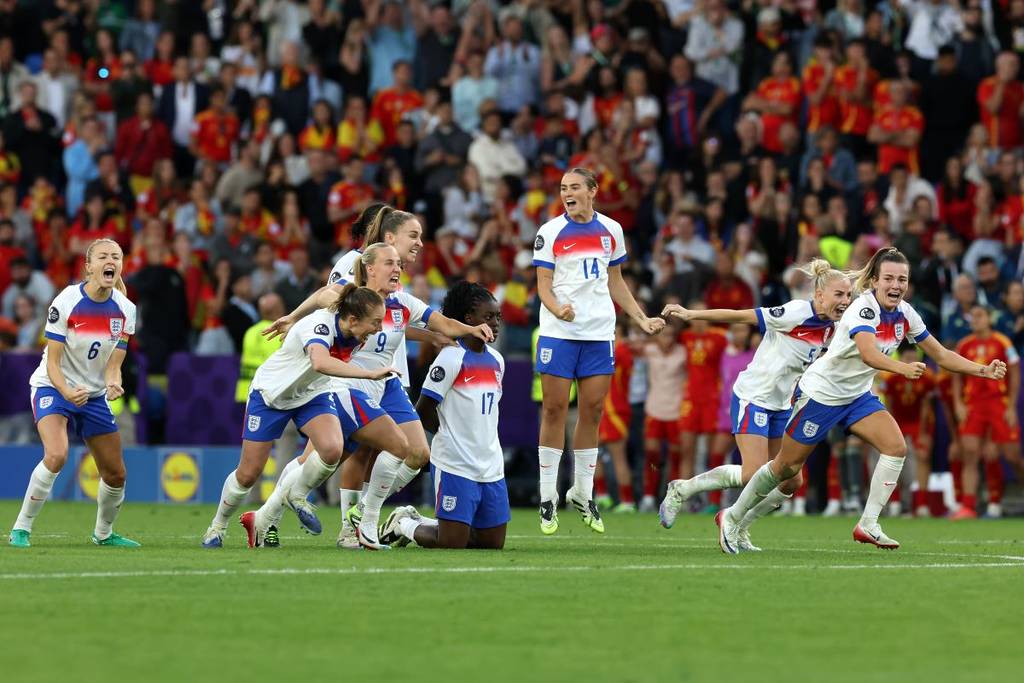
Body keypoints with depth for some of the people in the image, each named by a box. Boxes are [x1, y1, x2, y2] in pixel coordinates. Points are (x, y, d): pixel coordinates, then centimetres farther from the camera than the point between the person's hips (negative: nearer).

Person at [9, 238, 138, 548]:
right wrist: (67, 391, -36)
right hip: (52, 387, -5)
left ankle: (104, 533, 35)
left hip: (94, 395, 5)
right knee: (56, 455, -31)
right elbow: (52, 362, -17)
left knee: (115, 474, 8)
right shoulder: (66, 303, -19)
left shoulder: (125, 310, -5)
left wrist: (114, 384, -26)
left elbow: (113, 365, -3)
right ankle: (21, 528, -19)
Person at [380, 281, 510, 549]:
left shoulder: (496, 360, 12)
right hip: (455, 464, -8)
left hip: (491, 466, 8)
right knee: (452, 543, -10)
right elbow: (423, 410, -11)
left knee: (494, 543, 8)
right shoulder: (452, 357, -11)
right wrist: (450, 434, 2)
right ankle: (405, 525, 20)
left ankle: (417, 521, 25)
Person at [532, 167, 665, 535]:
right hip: (558, 333, -3)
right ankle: (548, 497, 2)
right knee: (554, 409, -4)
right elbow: (543, 285, -3)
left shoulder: (611, 230, 9)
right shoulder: (550, 232, -2)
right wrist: (558, 308, -24)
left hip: (599, 332, 3)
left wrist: (641, 319, 13)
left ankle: (582, 493, 15)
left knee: (592, 410, 4)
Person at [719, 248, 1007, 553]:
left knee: (896, 447, -15)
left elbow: (941, 355, 4)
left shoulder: (905, 313, -5)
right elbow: (868, 354, -46)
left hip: (857, 396, 7)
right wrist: (904, 369, -63)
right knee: (787, 467, 2)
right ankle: (732, 518, 21)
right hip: (820, 392, -7)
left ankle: (868, 525, -9)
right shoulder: (864, 308, -27)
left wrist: (983, 370, -7)